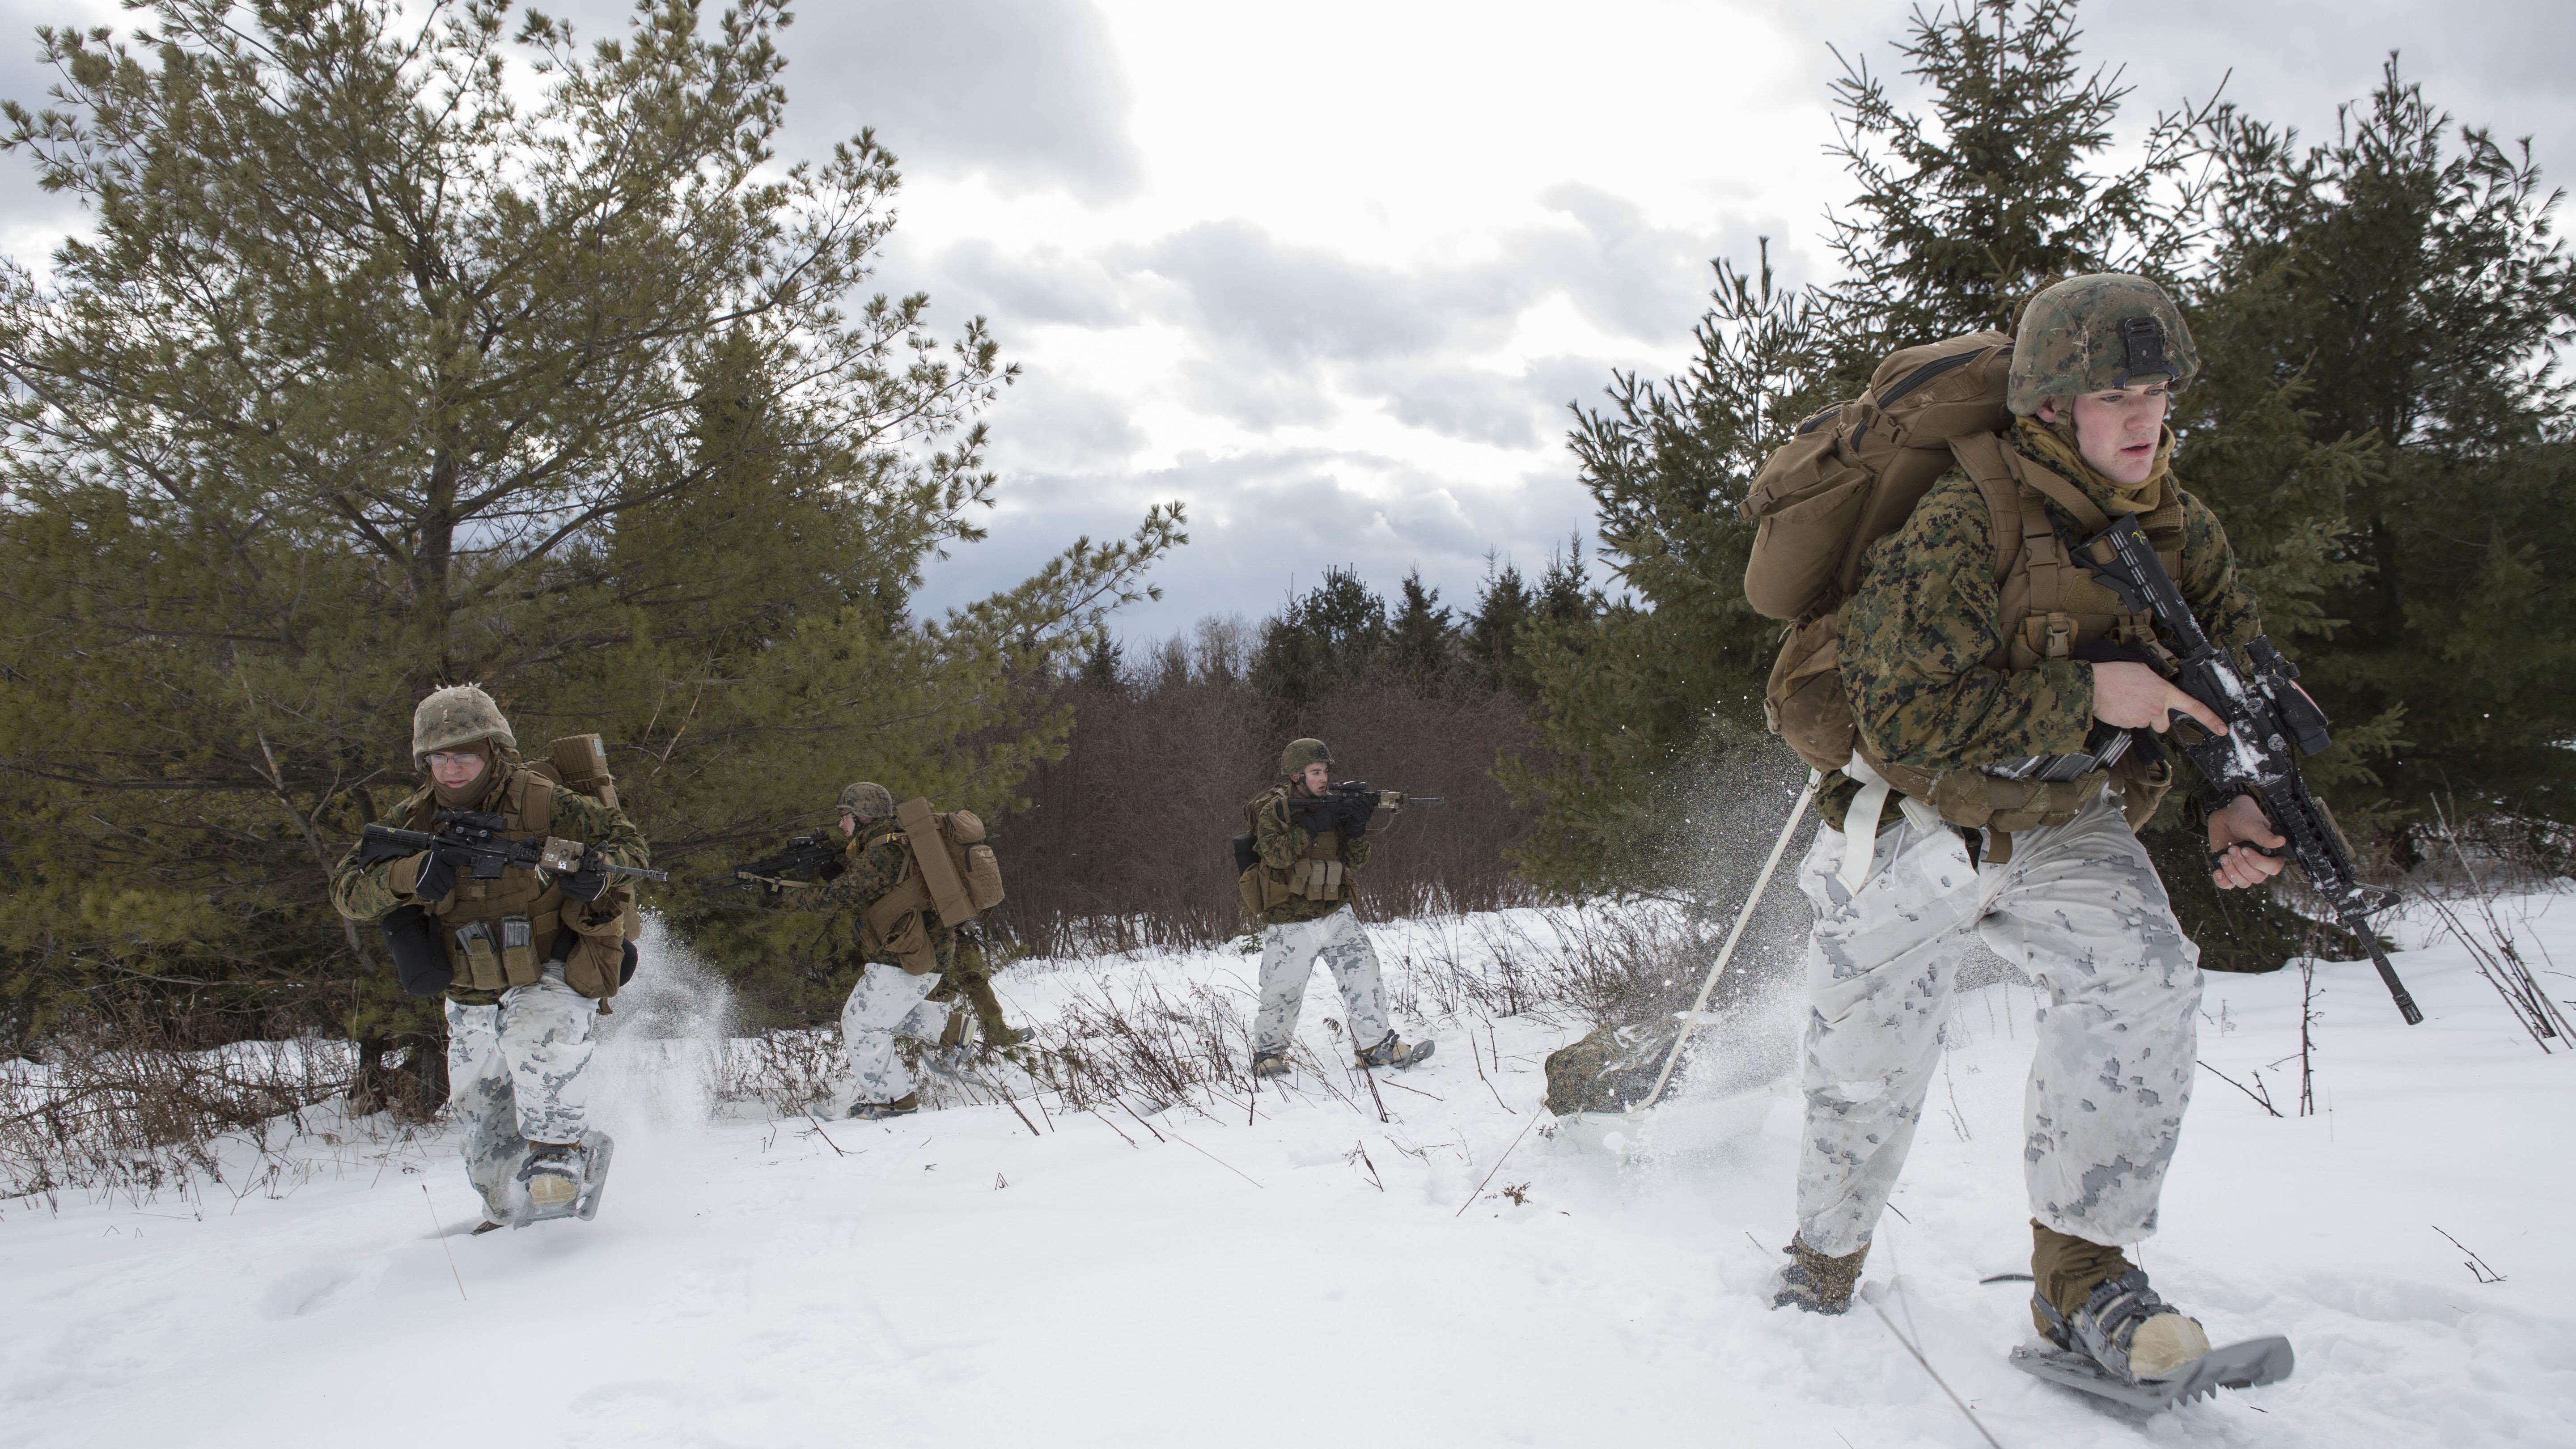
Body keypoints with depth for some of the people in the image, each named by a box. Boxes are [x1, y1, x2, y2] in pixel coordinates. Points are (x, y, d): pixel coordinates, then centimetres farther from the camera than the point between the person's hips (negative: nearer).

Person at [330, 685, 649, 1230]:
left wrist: (600, 869, -30)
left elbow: (626, 838, -6)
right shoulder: (414, 820, -4)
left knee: (537, 1041, -37)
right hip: (474, 997, 5)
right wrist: (410, 874, -33)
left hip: (553, 975, -5)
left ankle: (562, 1151, -18)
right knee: (486, 1132, 12)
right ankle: (509, 1213, 36)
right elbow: (348, 889, -13)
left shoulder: (539, 802, -14)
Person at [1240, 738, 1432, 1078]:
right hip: (1290, 925, -5)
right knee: (1282, 994, 1)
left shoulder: (1333, 804, 8)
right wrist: (1314, 825, -25)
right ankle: (1269, 1052, 22)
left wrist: (1357, 829, -12)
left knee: (1364, 973, -7)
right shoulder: (1273, 809, -7)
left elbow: (1355, 861, 6)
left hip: (1336, 916, 5)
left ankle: (1376, 1046, -1)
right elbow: (1277, 854, -24)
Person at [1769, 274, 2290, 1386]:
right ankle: (1823, 1260, 33)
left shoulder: (2178, 531, -3)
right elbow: (1908, 717, -29)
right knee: (1872, 1065, 3)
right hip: (1920, 825, -4)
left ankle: (2081, 1276, -11)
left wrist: (2236, 798, -8)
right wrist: (2085, 694, -30)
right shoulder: (1961, 526, -23)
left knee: (2149, 979, -23)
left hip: (2069, 831, 4)